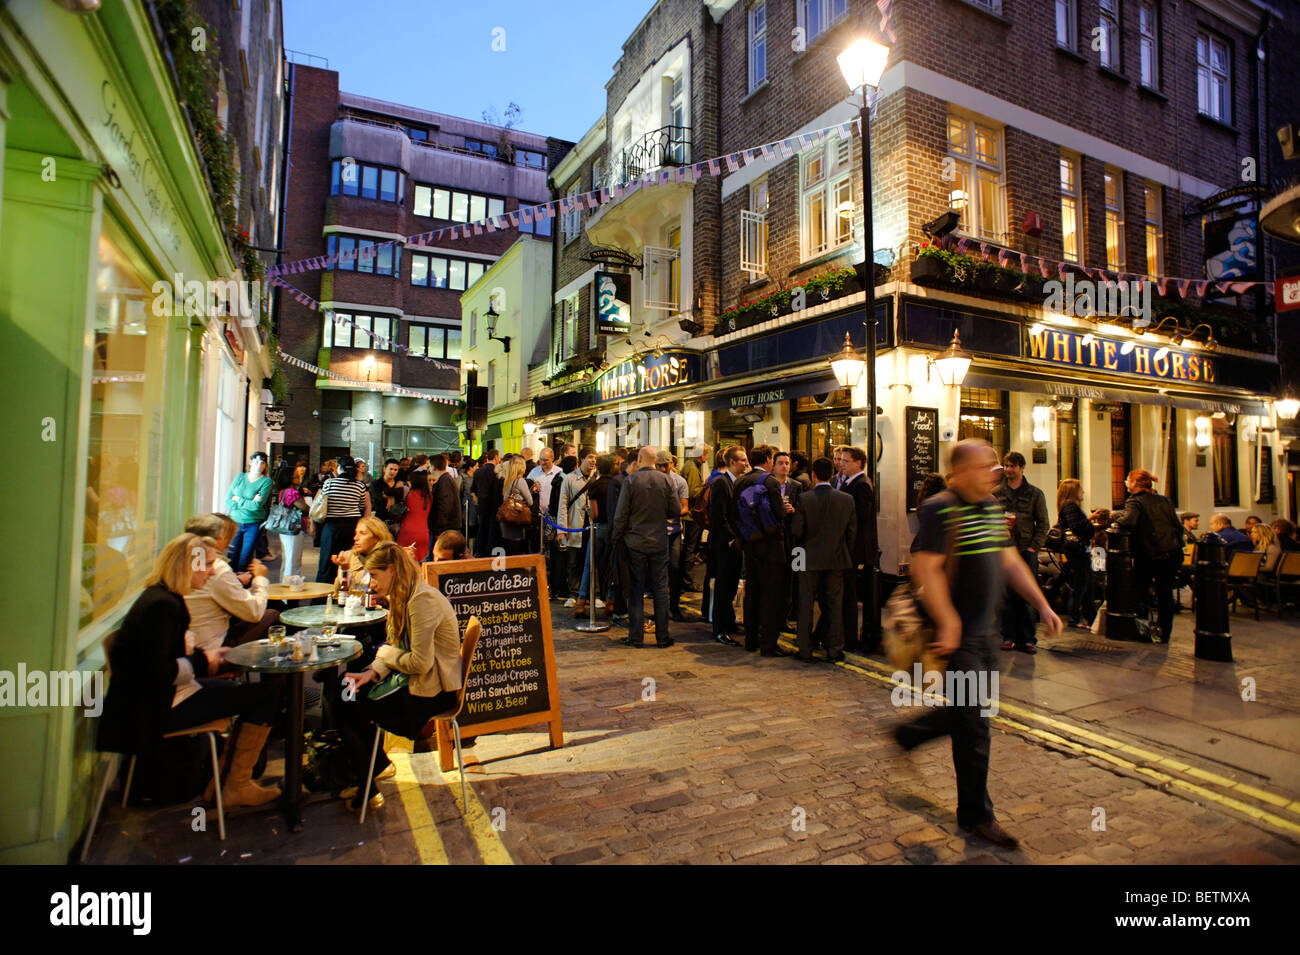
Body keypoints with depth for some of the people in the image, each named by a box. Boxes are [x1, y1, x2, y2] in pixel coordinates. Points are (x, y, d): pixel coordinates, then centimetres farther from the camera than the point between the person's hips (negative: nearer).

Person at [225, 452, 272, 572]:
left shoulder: (266, 481, -4)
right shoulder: (239, 477, 9)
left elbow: (257, 505, -14)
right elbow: (228, 500, 3)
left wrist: (238, 499, -4)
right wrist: (249, 504, -9)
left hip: (253, 525, -3)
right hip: (235, 522, 3)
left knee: (245, 561, 0)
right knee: (230, 559, 3)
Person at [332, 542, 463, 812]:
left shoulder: (423, 600, -23)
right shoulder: (402, 598, 9)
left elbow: (419, 662, -25)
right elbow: (395, 649, 10)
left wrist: (386, 653, -8)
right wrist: (373, 671, -7)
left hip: (431, 692, -9)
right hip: (413, 679, 9)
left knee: (347, 708, -7)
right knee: (342, 690, 3)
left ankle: (365, 791, 14)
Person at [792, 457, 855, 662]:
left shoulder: (804, 499, -12)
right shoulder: (847, 499, -3)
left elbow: (795, 530, -10)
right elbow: (852, 530, 2)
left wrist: (798, 550, 9)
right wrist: (846, 555, 14)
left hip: (809, 559, -2)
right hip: (837, 560, 2)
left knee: (806, 606, 8)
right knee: (835, 606, 11)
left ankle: (805, 651, 14)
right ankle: (834, 651, 17)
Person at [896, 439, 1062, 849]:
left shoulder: (993, 508, 11)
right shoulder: (939, 509, -16)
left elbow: (1010, 562, 17)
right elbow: (925, 569, -21)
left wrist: (1042, 604, 11)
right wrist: (948, 623, -25)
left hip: (986, 630, 8)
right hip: (957, 632, -8)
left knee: (968, 712, 18)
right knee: (974, 721, -1)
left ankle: (909, 732, 41)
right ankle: (976, 815, 15)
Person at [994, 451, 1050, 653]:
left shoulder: (1035, 494, 6)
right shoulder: (995, 493, 8)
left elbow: (1044, 523, 5)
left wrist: (1034, 546, -5)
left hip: (1026, 551, -1)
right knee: (1006, 595, 4)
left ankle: (1028, 638, 10)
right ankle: (1009, 636, 12)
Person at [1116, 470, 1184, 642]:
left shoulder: (1135, 501, -9)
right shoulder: (1164, 500, 11)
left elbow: (1129, 521, -28)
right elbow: (1178, 526, 11)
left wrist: (1116, 519, -8)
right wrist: (1177, 547, 17)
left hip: (1150, 558, -5)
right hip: (1173, 555, 5)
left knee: (1140, 590, 11)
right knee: (1165, 594, 10)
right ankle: (1164, 633, 17)